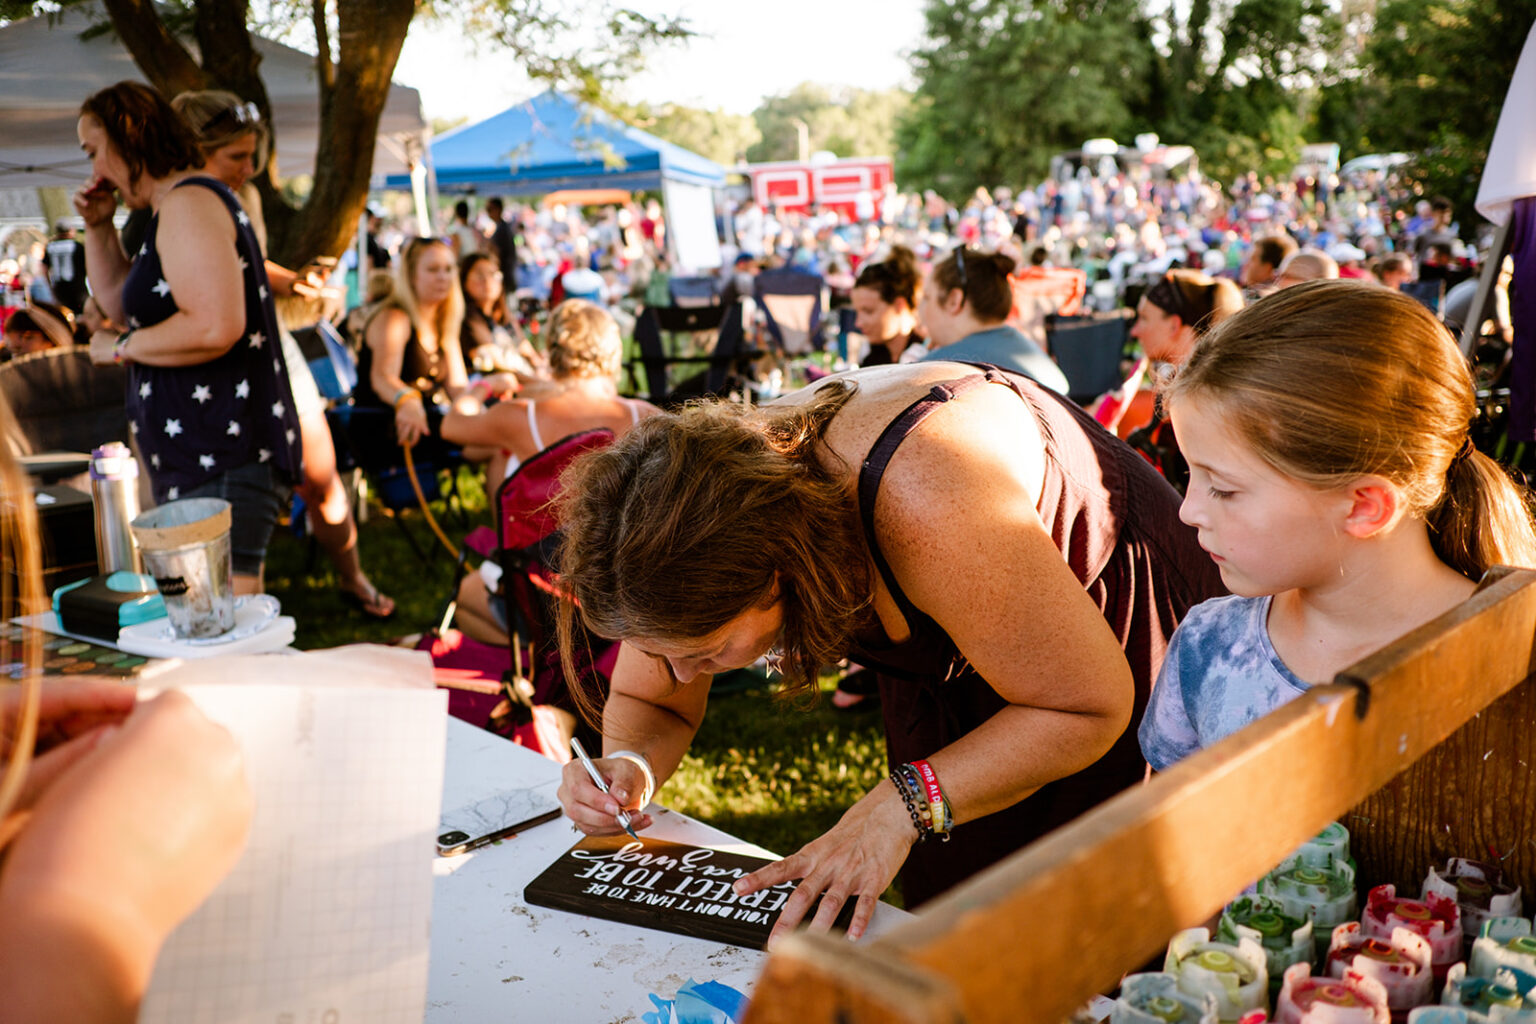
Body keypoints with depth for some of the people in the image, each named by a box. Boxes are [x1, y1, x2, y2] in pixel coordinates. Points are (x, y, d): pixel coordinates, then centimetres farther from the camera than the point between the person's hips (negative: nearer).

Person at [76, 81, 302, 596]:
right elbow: (121, 304, 30)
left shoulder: (189, 203, -13)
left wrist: (120, 347, -12)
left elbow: (216, 327, -27)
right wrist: (98, 228, 17)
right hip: (202, 458, 11)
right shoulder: (175, 206, 20)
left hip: (220, 461, -11)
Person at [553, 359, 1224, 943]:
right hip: (944, 676, 5)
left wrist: (902, 806, -38)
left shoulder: (923, 508, -44)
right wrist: (628, 766, -30)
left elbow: (1091, 705, -31)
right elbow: (647, 703, -7)